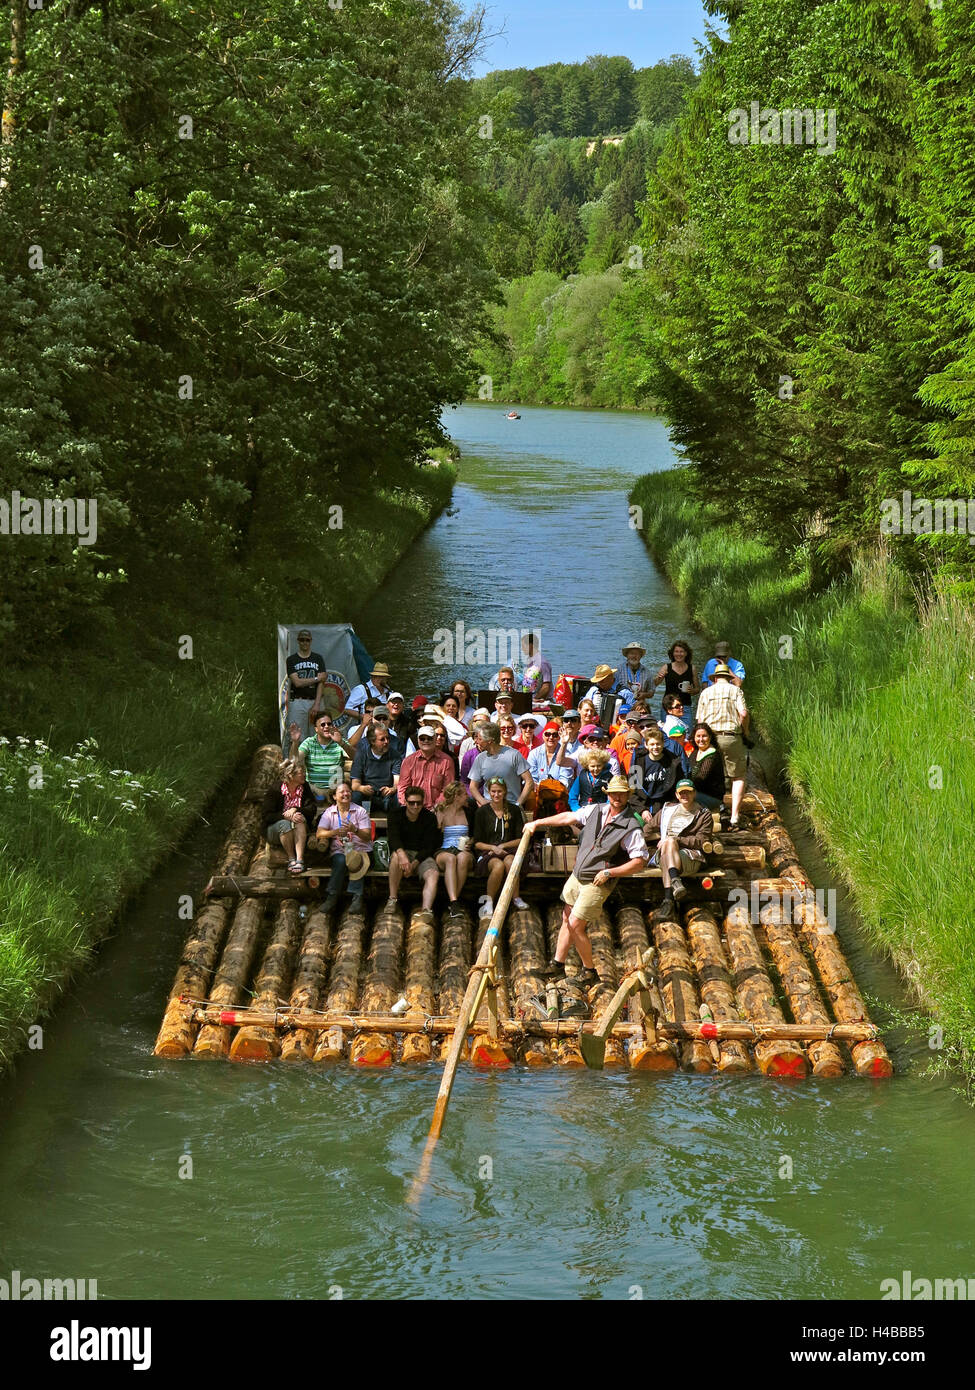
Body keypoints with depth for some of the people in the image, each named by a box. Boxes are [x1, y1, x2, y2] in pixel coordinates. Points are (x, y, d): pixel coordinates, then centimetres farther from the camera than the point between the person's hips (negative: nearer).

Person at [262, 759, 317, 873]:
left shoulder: (305, 787, 1)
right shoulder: (275, 789, -10)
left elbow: (312, 809, -6)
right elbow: (266, 815, -13)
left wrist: (295, 810, -25)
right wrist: (285, 816, -30)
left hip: (299, 830, 3)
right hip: (274, 828, -2)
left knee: (300, 819, -31)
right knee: (285, 824, -35)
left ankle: (299, 859, -43)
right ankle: (292, 859, -26)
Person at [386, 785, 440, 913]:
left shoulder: (430, 817, 0)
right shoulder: (396, 814, 0)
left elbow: (429, 846, -5)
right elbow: (393, 837, -16)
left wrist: (414, 863, -20)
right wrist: (402, 854, -38)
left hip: (423, 855, 1)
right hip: (403, 850, -1)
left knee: (434, 874, -30)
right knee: (397, 856, -36)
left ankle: (426, 909, -49)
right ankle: (392, 898, -28)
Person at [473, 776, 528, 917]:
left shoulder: (514, 810, 10)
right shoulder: (482, 812, 8)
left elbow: (521, 839, 9)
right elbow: (477, 843, 6)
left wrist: (503, 846, -6)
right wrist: (493, 847, -12)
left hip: (509, 849, 1)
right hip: (487, 852, -1)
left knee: (509, 861, -37)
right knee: (498, 865, -37)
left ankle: (516, 898, -24)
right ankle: (489, 902, -26)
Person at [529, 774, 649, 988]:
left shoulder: (632, 828, -16)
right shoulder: (596, 811, 2)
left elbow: (640, 862, -17)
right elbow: (568, 817, 16)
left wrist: (609, 872, -20)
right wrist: (538, 823, 20)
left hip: (597, 883, -7)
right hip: (577, 875, 7)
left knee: (575, 924, -8)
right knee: (567, 919, 12)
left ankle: (590, 972, 7)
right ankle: (558, 966, 24)